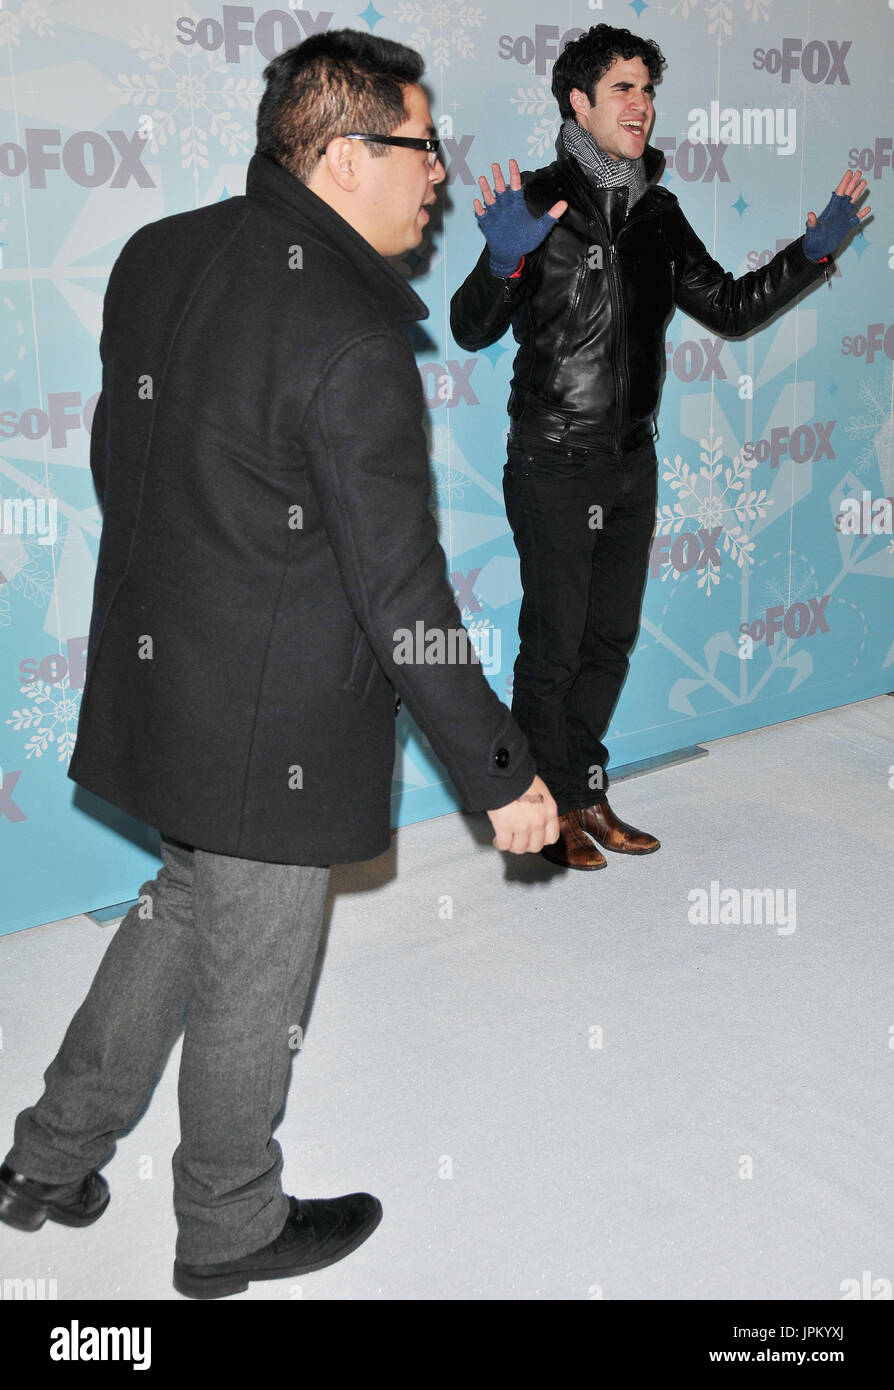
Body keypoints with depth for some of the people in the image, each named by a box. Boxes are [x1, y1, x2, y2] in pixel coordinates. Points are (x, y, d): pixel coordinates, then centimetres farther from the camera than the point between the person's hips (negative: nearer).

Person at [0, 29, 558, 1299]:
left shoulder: (156, 254, 2)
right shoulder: (354, 341, -23)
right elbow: (402, 597, -22)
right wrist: (501, 775, -13)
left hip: (154, 674, 8)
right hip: (275, 725, -8)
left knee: (190, 901, 28)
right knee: (251, 980, 11)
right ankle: (229, 1234, 36)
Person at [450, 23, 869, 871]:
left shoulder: (656, 212, 9)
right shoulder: (543, 201, -10)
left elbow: (729, 310, 15)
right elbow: (471, 330, -18)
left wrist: (813, 253, 5)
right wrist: (504, 262, -37)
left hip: (632, 460, 7)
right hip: (554, 462, -6)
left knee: (610, 640, 13)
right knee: (553, 646, 1)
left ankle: (587, 794, 28)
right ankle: (547, 809, 18)